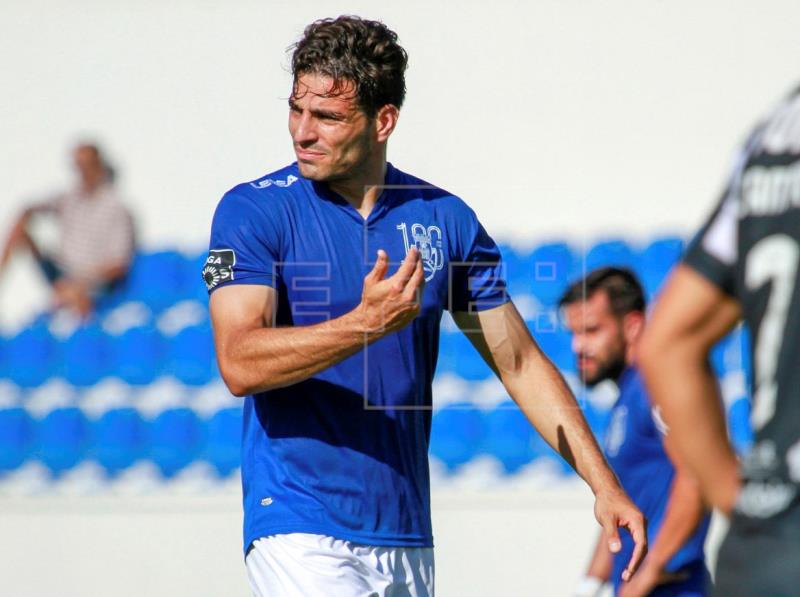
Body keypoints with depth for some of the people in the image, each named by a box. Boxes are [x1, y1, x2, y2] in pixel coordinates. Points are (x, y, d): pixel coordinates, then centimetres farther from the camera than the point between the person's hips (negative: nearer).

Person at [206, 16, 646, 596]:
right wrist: (368, 322, -29)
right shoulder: (253, 212, -4)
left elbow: (520, 362, 13)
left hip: (407, 541, 4)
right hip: (299, 534, -4)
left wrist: (604, 484, 6)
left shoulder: (445, 219, 7)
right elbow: (240, 365, -16)